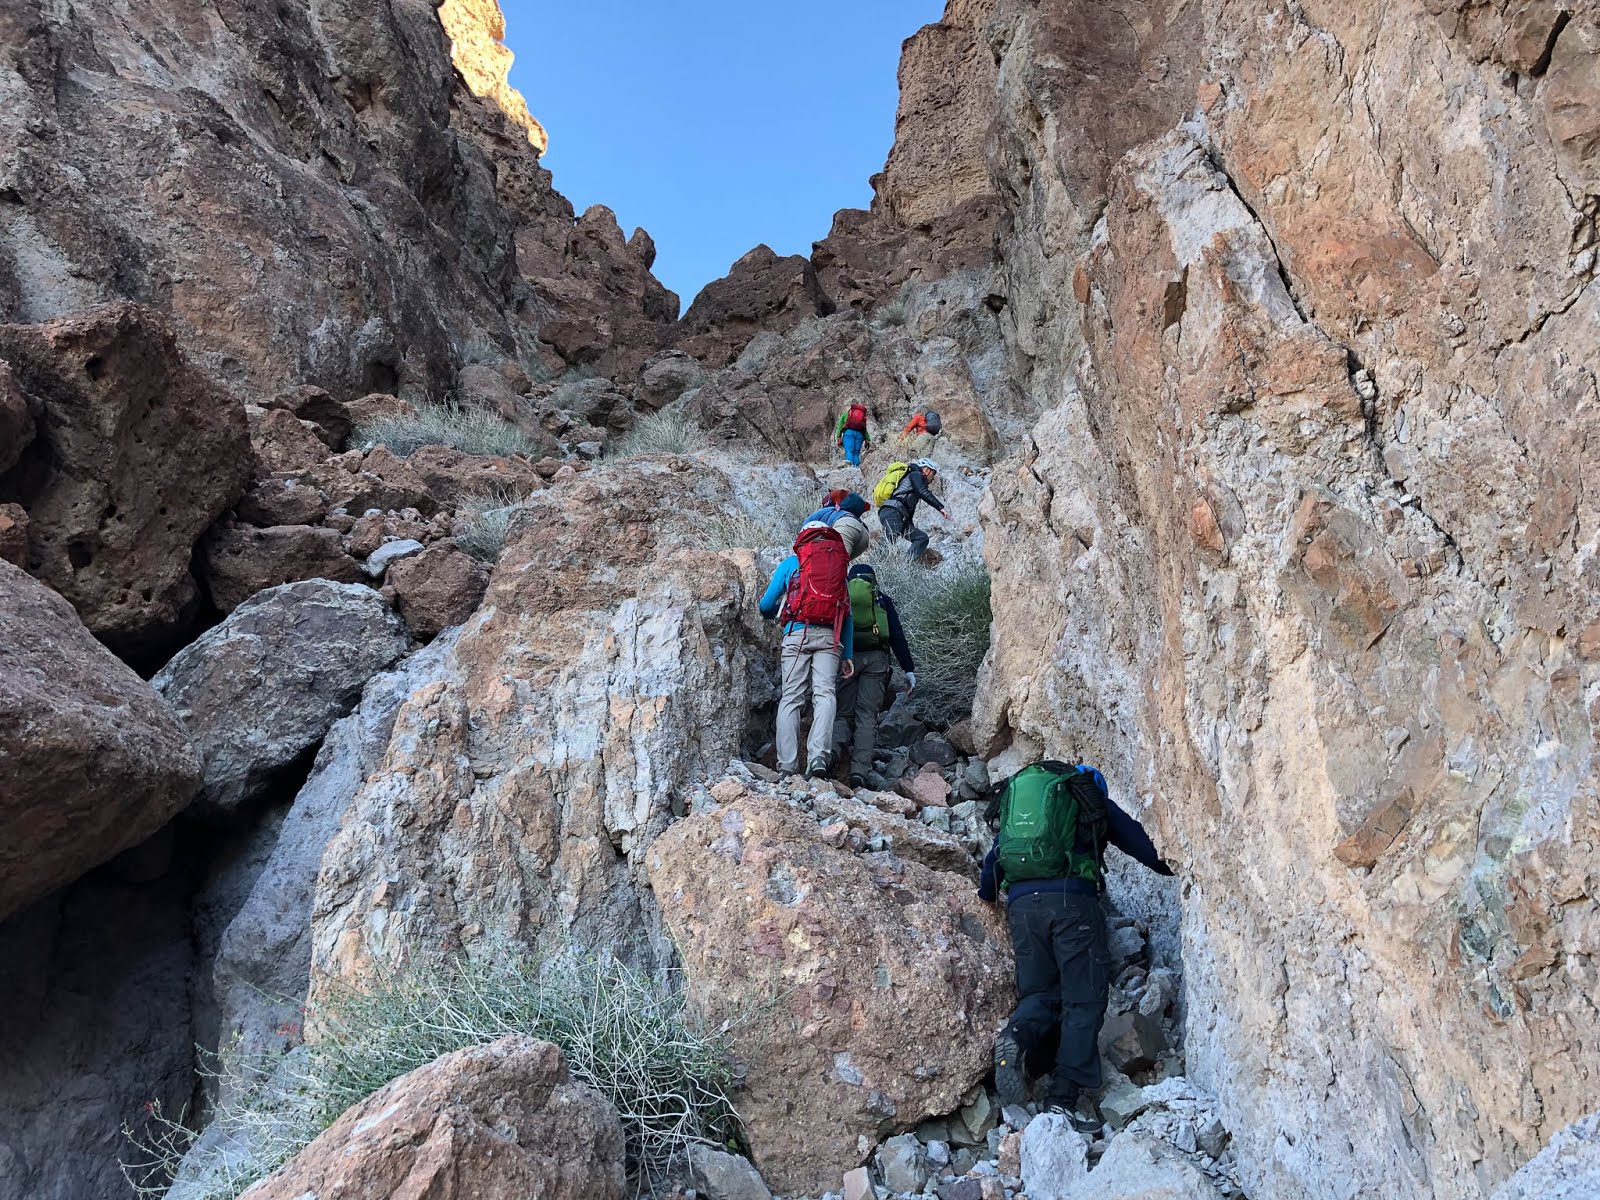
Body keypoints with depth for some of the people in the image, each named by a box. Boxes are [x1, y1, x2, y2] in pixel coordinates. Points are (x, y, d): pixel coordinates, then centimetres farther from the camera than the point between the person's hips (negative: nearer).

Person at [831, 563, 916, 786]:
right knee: (867, 716, -2)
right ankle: (859, 772, -13)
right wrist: (908, 669, 8)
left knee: (843, 713, 7)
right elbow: (897, 636, 9)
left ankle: (834, 746, -26)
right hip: (875, 658, -1)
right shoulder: (882, 599, 17)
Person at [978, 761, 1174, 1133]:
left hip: (1021, 903, 4)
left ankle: (1016, 1037, -20)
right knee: (1083, 1001, 0)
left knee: (1040, 994, 12)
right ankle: (1064, 1099, -11)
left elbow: (993, 856, 26)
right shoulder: (1092, 800, 19)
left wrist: (987, 894, 42)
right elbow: (1137, 840, 24)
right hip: (1071, 900, -4)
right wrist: (1169, 867, 40)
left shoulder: (1015, 793, 28)